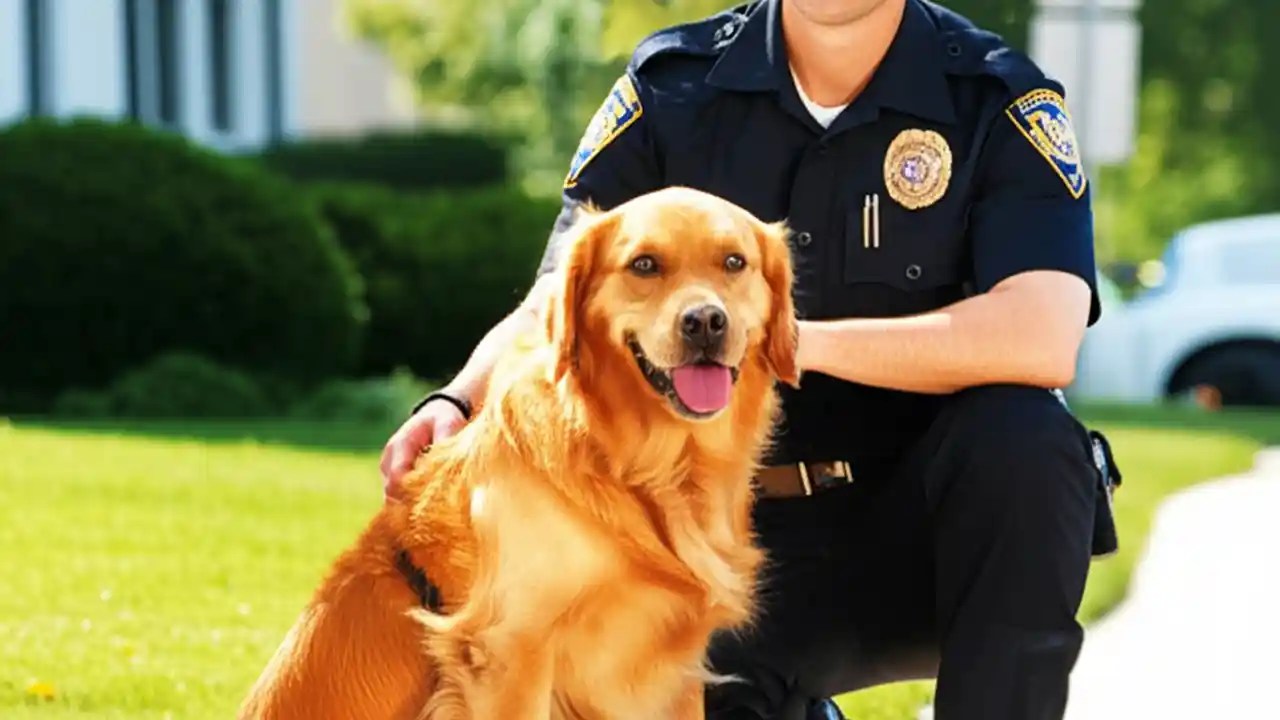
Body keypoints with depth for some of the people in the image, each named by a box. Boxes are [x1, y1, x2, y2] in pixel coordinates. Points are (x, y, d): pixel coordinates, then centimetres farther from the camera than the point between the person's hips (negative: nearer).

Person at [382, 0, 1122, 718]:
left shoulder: (1003, 103, -9)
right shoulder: (672, 89, -1)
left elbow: (1043, 341, -26)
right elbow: (553, 315, -3)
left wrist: (798, 339, -30)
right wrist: (457, 406, -25)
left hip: (935, 529, -2)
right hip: (747, 535, 2)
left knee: (1024, 439, -34)